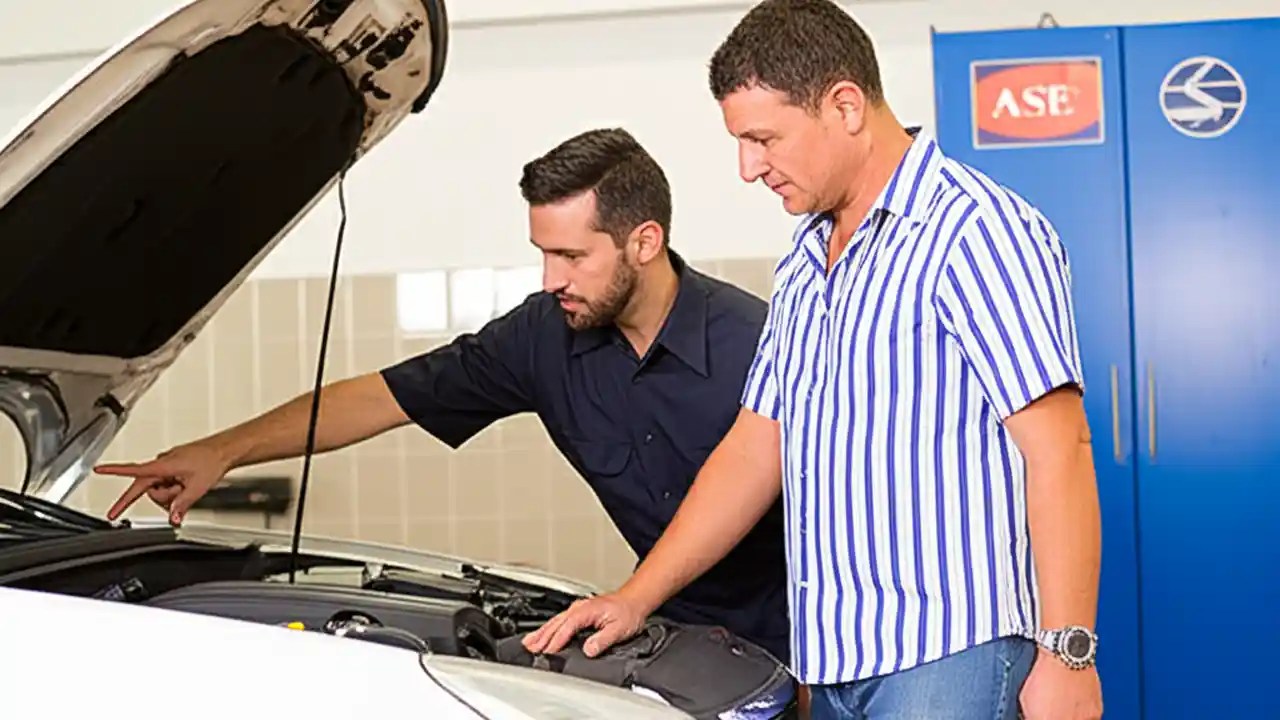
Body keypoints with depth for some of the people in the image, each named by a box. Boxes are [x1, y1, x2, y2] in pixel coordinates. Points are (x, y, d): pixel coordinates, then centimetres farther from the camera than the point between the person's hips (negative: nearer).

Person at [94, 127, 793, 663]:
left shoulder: (752, 344, -23)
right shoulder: (546, 334, -8)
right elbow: (380, 397, -6)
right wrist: (222, 451, -12)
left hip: (780, 645, -4)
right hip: (679, 631, 4)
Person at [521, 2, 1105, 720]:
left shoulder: (976, 230, -10)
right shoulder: (805, 265, 17)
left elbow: (1059, 452, -15)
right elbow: (754, 449, 18)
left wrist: (1067, 656, -20)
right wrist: (637, 598, 14)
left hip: (948, 655, -8)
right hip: (832, 660, 8)